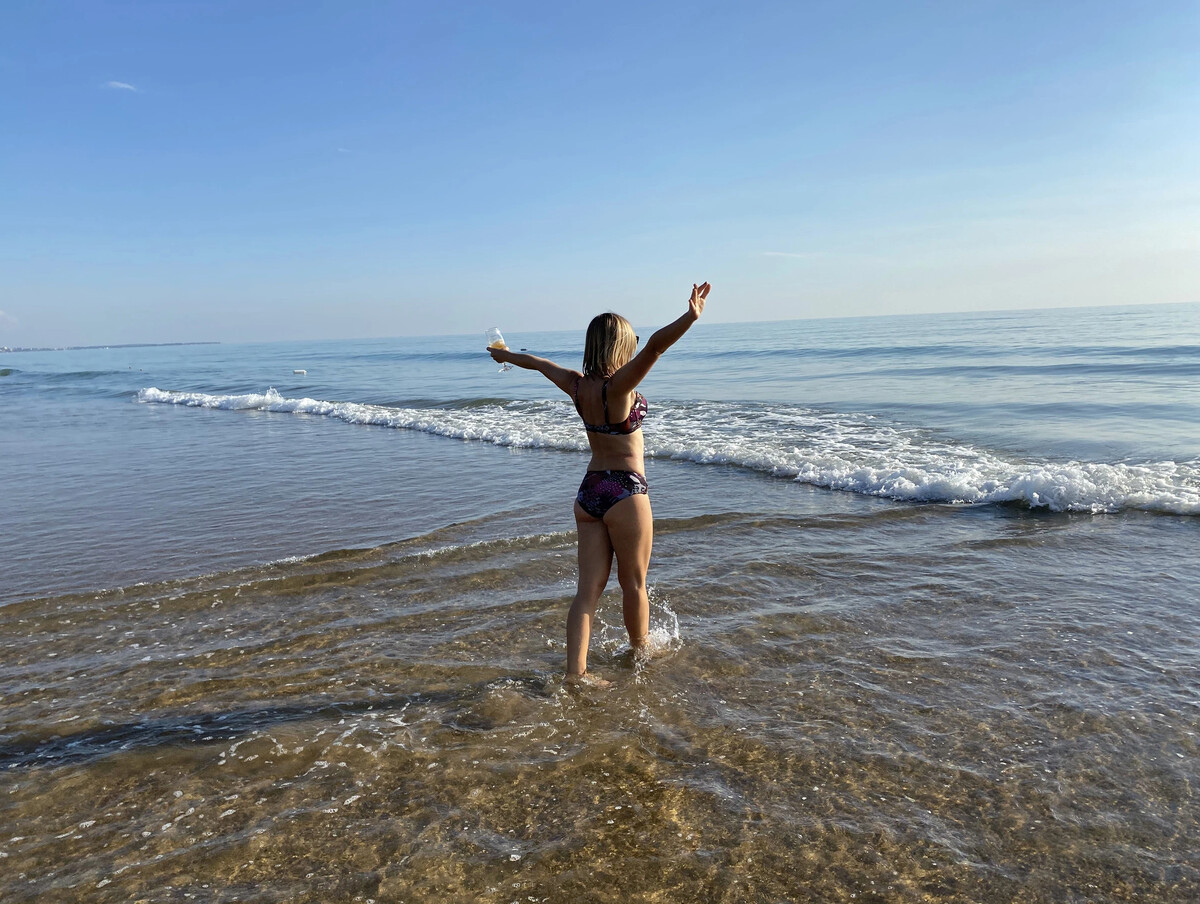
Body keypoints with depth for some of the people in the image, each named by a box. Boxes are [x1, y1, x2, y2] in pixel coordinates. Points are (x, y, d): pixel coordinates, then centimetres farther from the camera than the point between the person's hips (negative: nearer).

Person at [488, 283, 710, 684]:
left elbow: (538, 362, 21)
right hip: (626, 492, -6)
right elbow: (655, 347, -33)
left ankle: (575, 670, 5)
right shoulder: (619, 385, -15)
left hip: (589, 492, 6)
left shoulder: (576, 384, 2)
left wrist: (507, 355, 38)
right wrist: (690, 318, -44)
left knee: (588, 589, 7)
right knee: (633, 583, 13)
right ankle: (640, 652, 32)